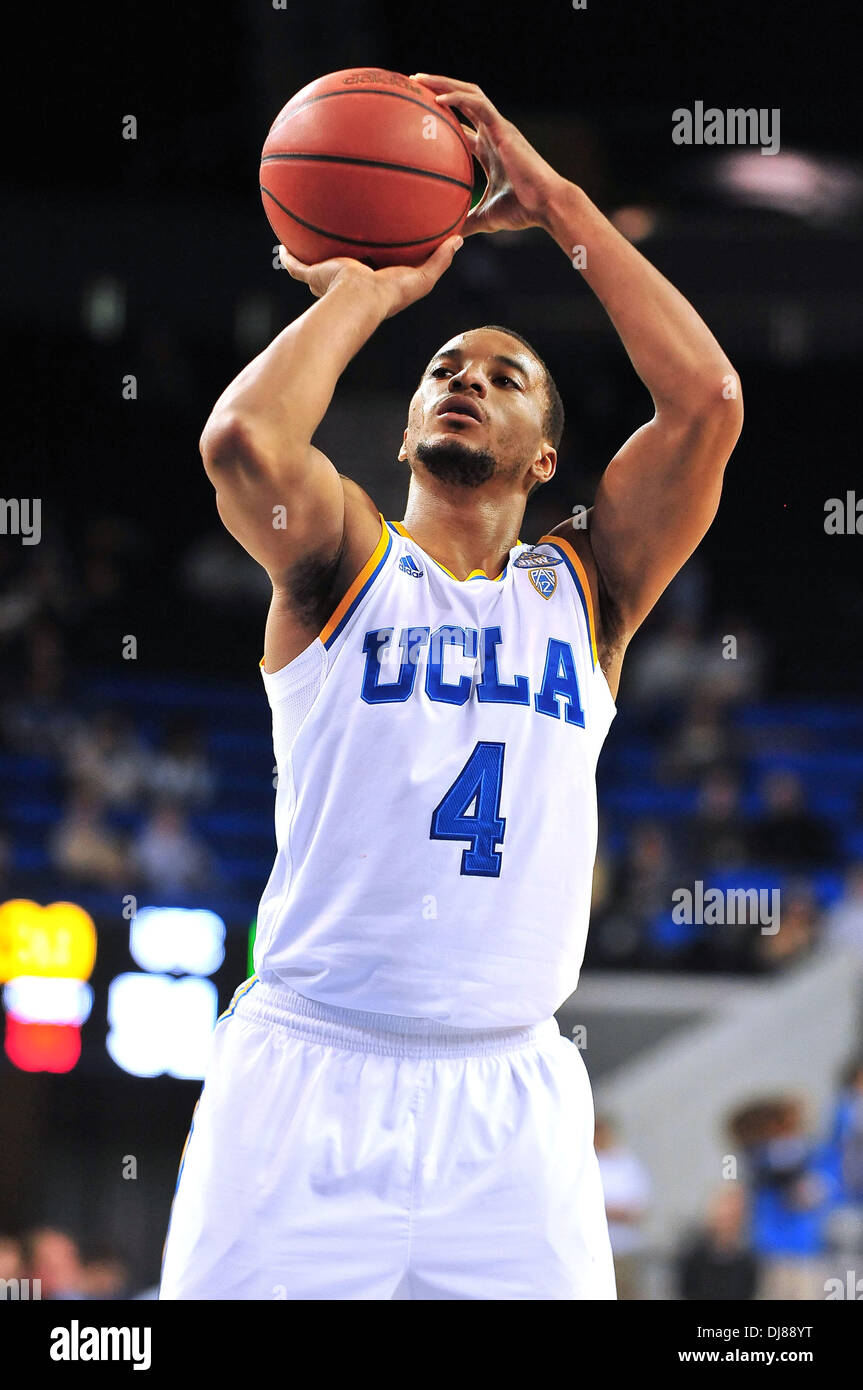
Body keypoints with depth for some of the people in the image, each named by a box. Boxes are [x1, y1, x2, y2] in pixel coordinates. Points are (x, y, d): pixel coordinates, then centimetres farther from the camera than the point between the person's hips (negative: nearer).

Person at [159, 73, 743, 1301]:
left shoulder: (585, 590, 13)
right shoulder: (343, 564, 7)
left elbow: (706, 398, 0)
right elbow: (243, 439, -15)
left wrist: (556, 205, 4)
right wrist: (367, 291, 1)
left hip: (507, 1102, 2)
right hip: (307, 1073, -2)